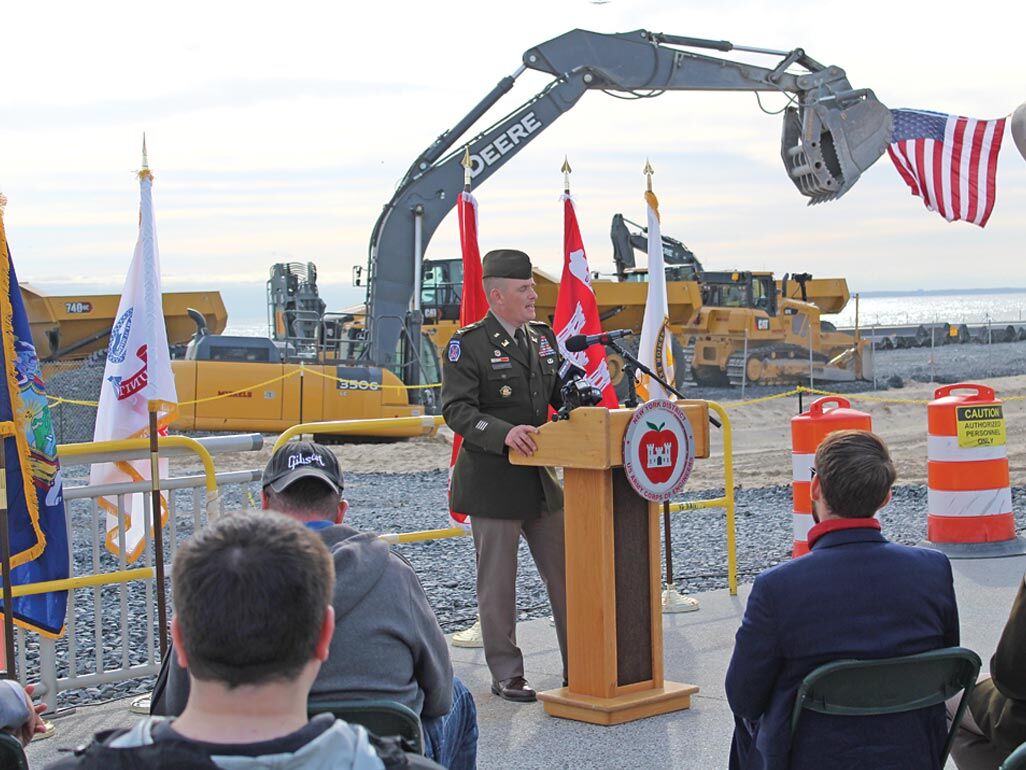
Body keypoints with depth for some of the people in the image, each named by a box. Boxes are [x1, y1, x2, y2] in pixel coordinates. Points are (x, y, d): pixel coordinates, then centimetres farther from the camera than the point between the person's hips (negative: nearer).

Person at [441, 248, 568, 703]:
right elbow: (456, 410, -17)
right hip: (492, 482, -6)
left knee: (565, 572, 10)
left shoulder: (543, 338, 11)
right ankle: (506, 674, 13)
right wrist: (504, 433, -31)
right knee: (498, 581, 2)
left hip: (541, 477, 7)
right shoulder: (468, 344, -9)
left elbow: (563, 395, 16)